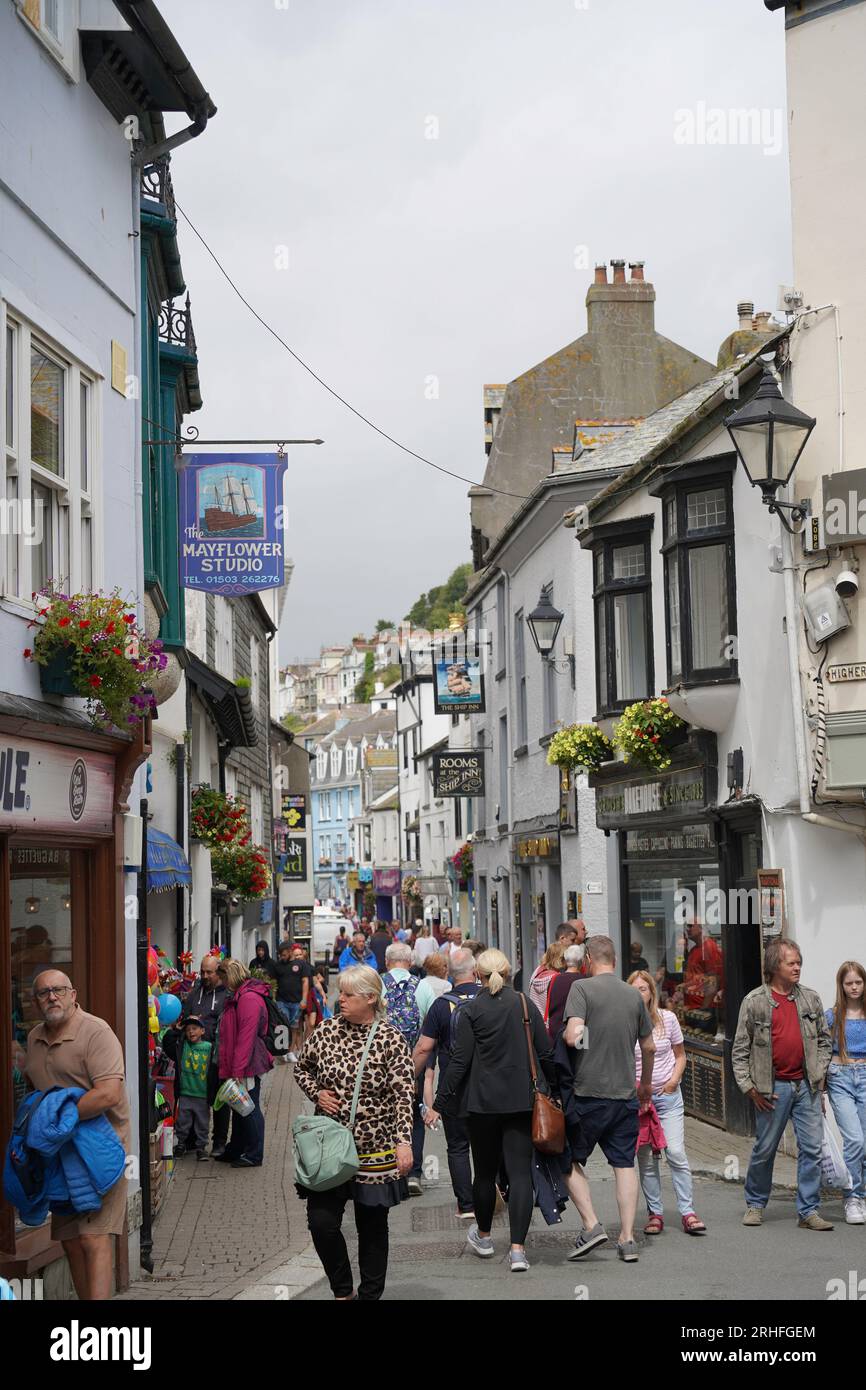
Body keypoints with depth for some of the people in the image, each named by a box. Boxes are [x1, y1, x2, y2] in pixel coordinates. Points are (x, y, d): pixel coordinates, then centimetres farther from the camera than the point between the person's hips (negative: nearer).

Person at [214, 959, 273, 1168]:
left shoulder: (249, 999, -19)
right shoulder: (237, 997, 15)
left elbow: (246, 1037, -24)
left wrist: (238, 1070, -25)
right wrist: (232, 1068, 17)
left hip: (248, 1065, -10)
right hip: (238, 1066, 10)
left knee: (249, 1109, 0)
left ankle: (253, 1155, 9)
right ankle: (236, 1150, 27)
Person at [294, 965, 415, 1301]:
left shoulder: (389, 1038, -9)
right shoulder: (327, 1030, 2)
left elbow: (404, 1093, -11)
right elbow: (302, 1069, 18)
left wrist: (404, 1140, -21)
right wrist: (317, 1093, -1)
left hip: (374, 1150, -3)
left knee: (372, 1226, 8)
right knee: (321, 1222, -4)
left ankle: (370, 1295, 25)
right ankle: (342, 1291, 18)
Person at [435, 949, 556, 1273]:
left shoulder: (471, 1010, -6)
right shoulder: (526, 1005, 2)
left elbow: (459, 1061, -8)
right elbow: (546, 1054, 5)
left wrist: (440, 1103, -3)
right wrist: (557, 1088, 18)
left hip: (482, 1101, -1)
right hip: (522, 1101, 1)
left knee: (485, 1171, 13)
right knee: (520, 1172, -1)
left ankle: (483, 1236, 32)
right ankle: (518, 1248, -9)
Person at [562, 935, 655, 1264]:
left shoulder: (581, 988, -8)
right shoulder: (634, 995, 8)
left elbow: (573, 1037, -20)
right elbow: (649, 1047, 16)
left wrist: (566, 1036, 4)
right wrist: (646, 1084, 30)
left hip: (589, 1092, -4)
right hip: (626, 1095, 4)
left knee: (570, 1160, 10)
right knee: (624, 1164, 8)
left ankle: (591, 1225, -2)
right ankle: (627, 1239, 6)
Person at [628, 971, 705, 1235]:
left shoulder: (667, 1018, 0)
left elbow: (680, 1055, 11)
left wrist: (674, 1079, -4)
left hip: (668, 1096, 0)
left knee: (676, 1153, -8)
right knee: (646, 1158, 3)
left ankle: (687, 1212, -2)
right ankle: (655, 1213, 13)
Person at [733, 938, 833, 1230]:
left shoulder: (810, 999, 7)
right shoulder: (754, 1002, -3)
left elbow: (824, 1040, 15)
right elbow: (740, 1050, 0)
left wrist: (818, 1073, 4)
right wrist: (749, 1087, -4)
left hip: (806, 1085, 3)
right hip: (772, 1088, -3)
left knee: (812, 1148, 0)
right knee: (765, 1149, 7)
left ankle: (808, 1211, 8)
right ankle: (755, 1204, 25)